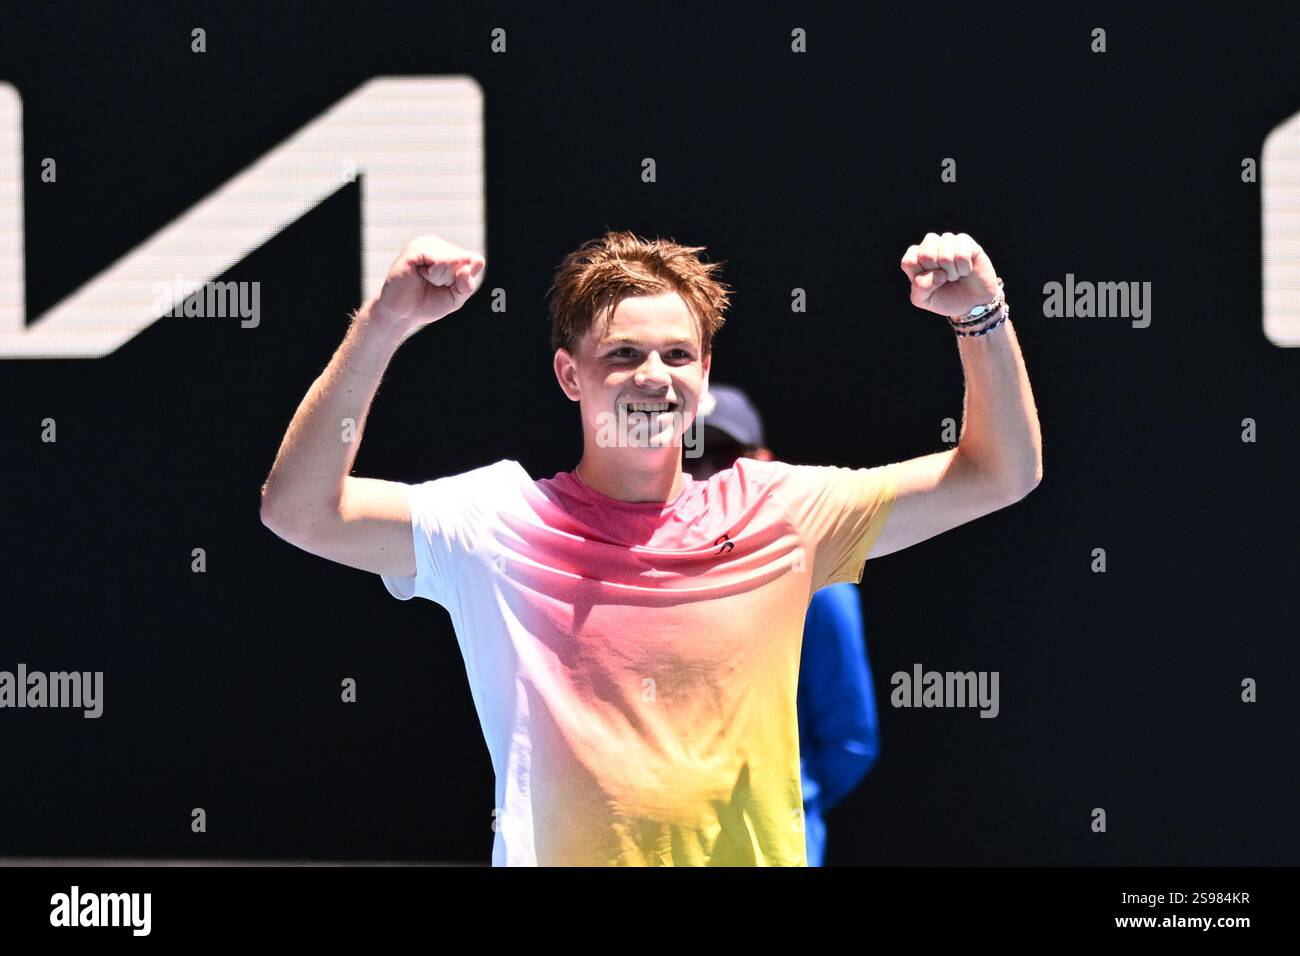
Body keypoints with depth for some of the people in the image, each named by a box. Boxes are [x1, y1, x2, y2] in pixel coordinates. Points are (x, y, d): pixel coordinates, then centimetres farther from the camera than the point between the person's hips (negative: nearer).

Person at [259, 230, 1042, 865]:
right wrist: (382, 326, -20)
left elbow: (1000, 476, 7)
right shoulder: (501, 522, -3)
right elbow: (299, 511, -13)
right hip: (559, 852, -2)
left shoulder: (775, 512, 5)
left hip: (753, 849, 2)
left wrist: (982, 316, -6)